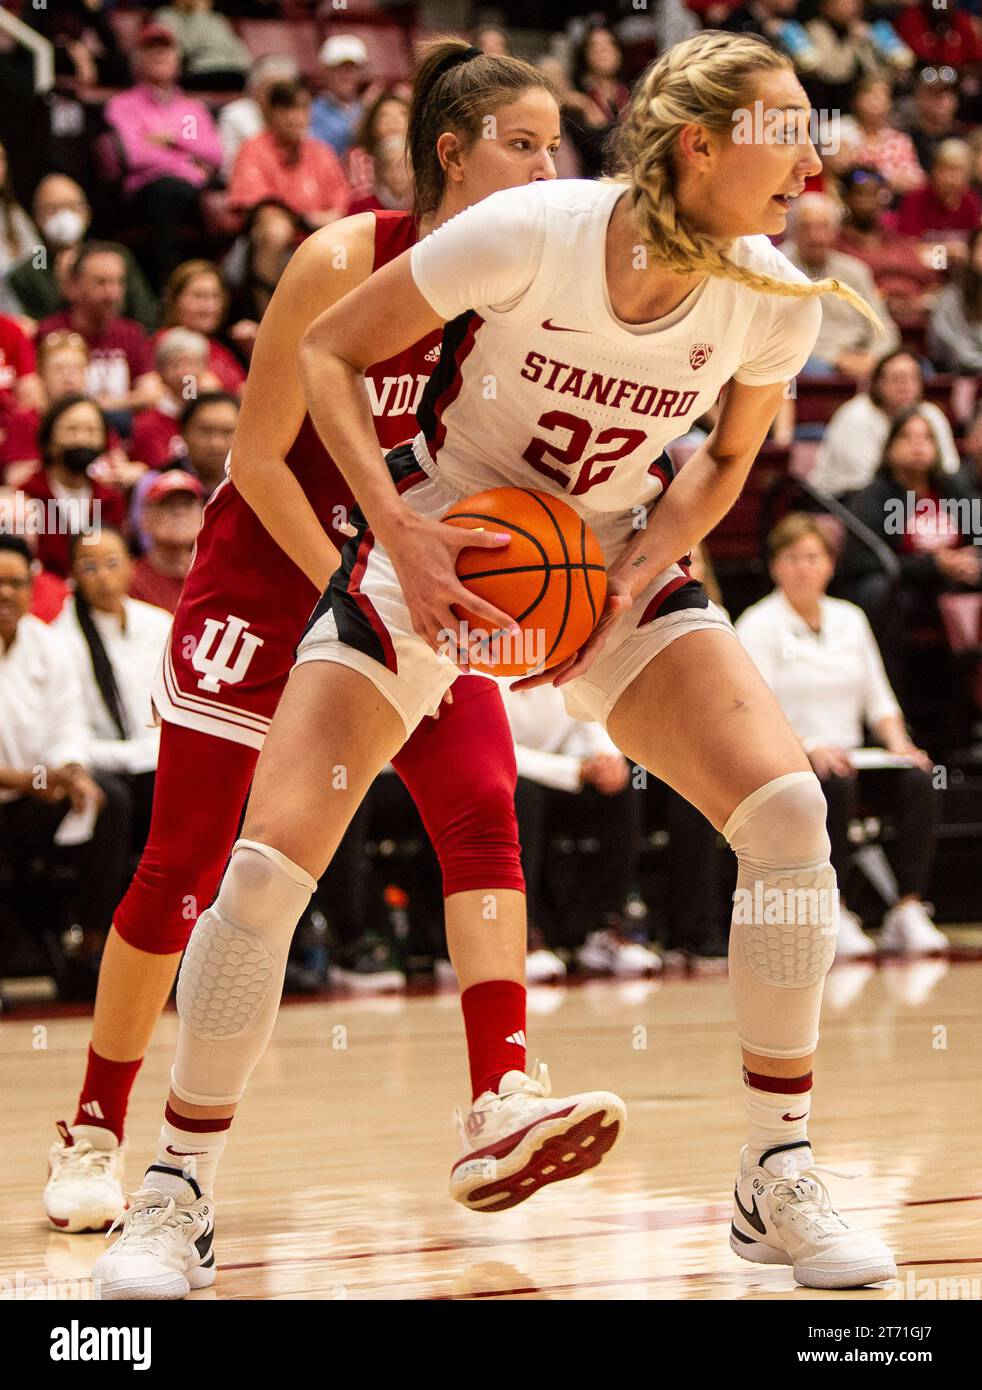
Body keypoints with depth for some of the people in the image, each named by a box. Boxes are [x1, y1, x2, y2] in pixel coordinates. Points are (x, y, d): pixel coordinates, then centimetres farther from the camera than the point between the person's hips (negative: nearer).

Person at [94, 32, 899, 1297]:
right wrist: (400, 532, -24)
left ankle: (777, 1182, -6)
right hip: (438, 547, -3)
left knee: (787, 806, -20)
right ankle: (176, 1200, 4)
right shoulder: (528, 233, -25)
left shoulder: (773, 302, -13)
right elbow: (325, 353, -13)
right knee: (269, 856, -15)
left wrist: (643, 569, -11)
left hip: (611, 560, 3)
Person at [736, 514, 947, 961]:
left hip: (851, 757, 5)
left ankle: (908, 910, -26)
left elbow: (879, 699, 18)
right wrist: (810, 748, -26)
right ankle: (831, 916, -32)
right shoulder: (758, 625, -2)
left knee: (918, 780, -23)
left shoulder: (850, 618, 16)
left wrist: (899, 743, -3)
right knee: (835, 785, -37)